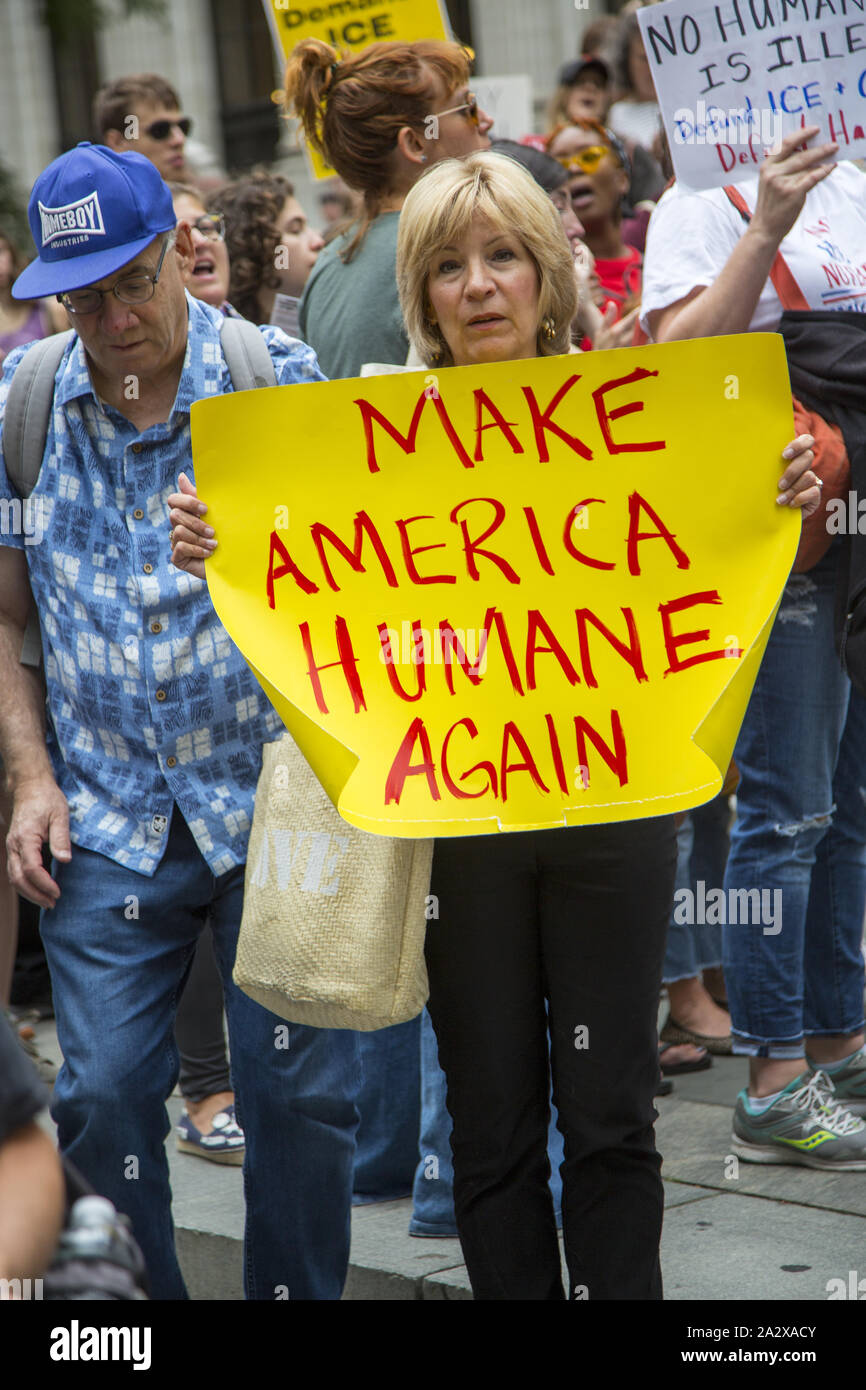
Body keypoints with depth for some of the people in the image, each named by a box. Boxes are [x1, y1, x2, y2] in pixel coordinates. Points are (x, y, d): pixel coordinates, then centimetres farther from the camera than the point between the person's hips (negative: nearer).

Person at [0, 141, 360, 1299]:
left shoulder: (281, 378, -5)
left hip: (276, 799, -1)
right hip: (107, 814, 2)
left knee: (299, 1090, 2)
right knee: (103, 1095, 1)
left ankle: (299, 1294, 20)